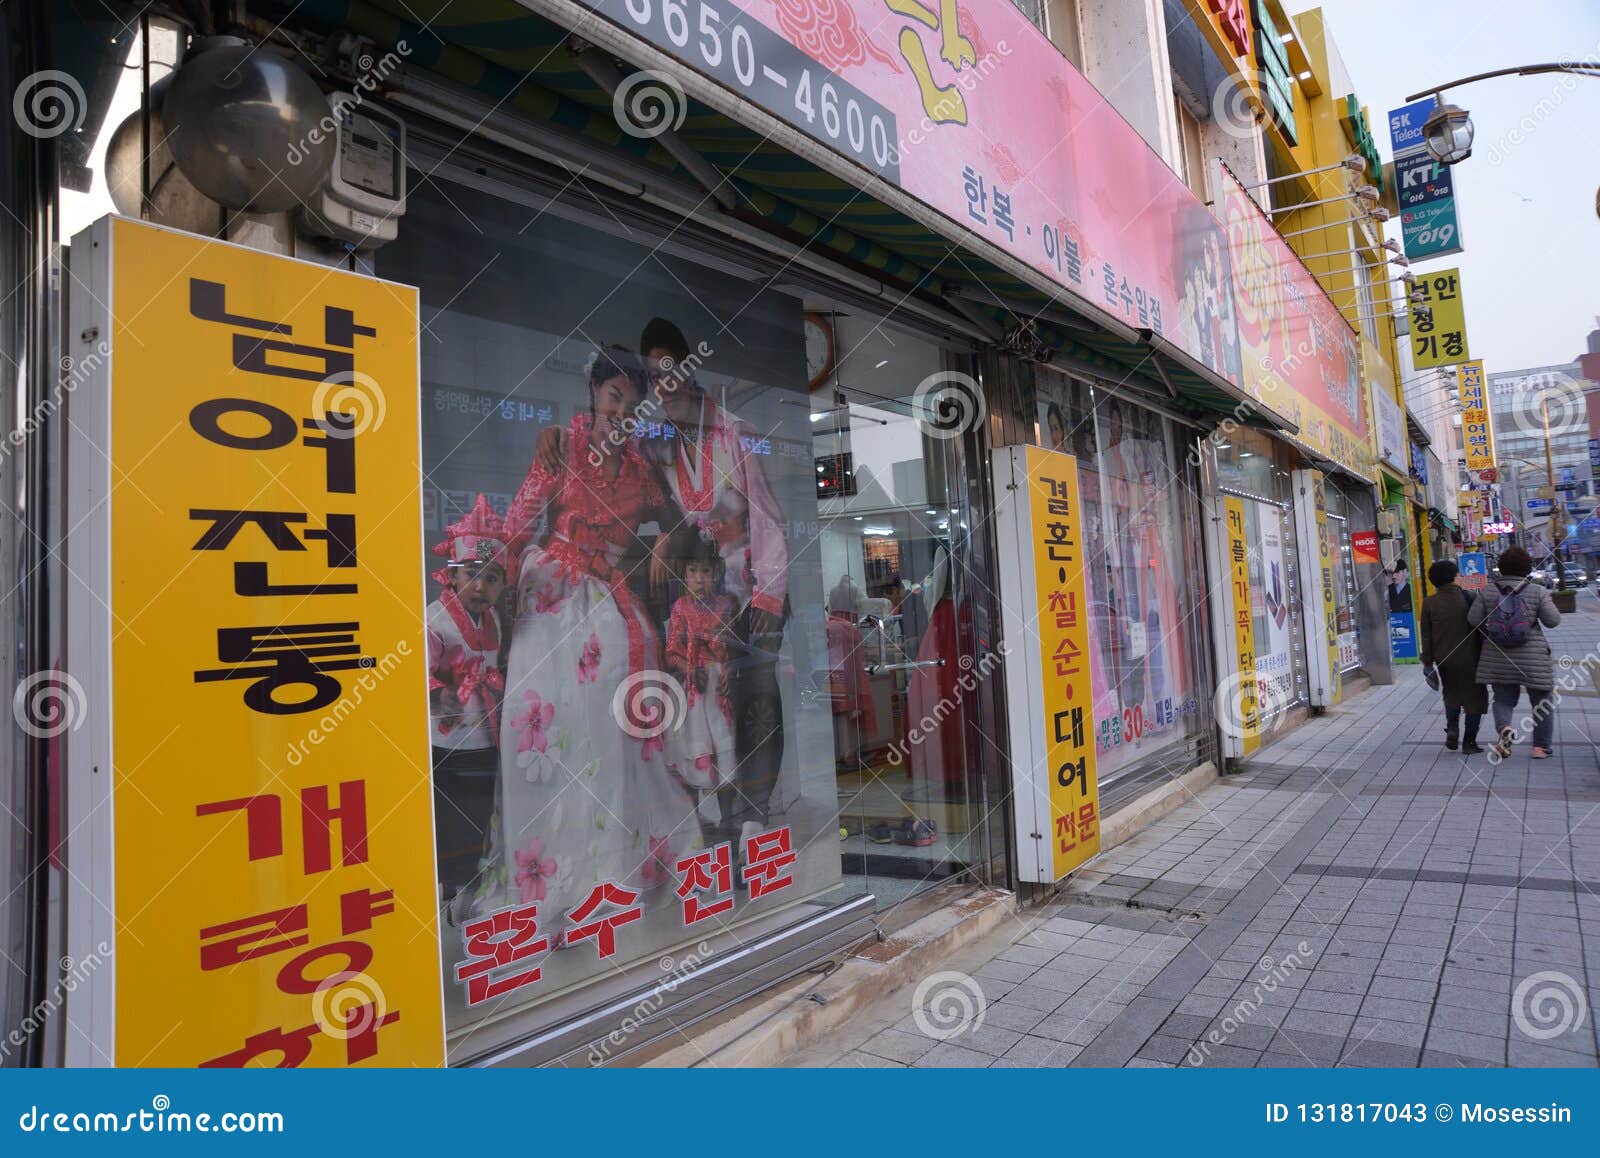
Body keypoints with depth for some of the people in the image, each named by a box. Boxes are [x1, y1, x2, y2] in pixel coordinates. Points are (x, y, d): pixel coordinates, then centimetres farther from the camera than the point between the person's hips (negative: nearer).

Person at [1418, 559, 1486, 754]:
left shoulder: (1429, 603, -4)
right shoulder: (1469, 598, -7)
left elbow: (1426, 637, -1)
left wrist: (1428, 662, 5)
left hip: (1444, 660, 2)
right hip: (1469, 658, -2)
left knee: (1451, 694, 23)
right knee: (1474, 697, 10)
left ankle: (1452, 729, 6)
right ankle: (1469, 741, 9)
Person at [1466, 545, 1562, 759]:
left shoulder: (1489, 592, -2)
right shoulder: (1537, 591, -7)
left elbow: (1473, 619, -3)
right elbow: (1553, 620, -6)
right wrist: (1548, 603, 11)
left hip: (1498, 658, 2)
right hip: (1533, 657, -1)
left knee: (1503, 699, 13)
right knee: (1541, 701, 12)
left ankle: (1504, 728, -14)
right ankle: (1540, 746, 11)